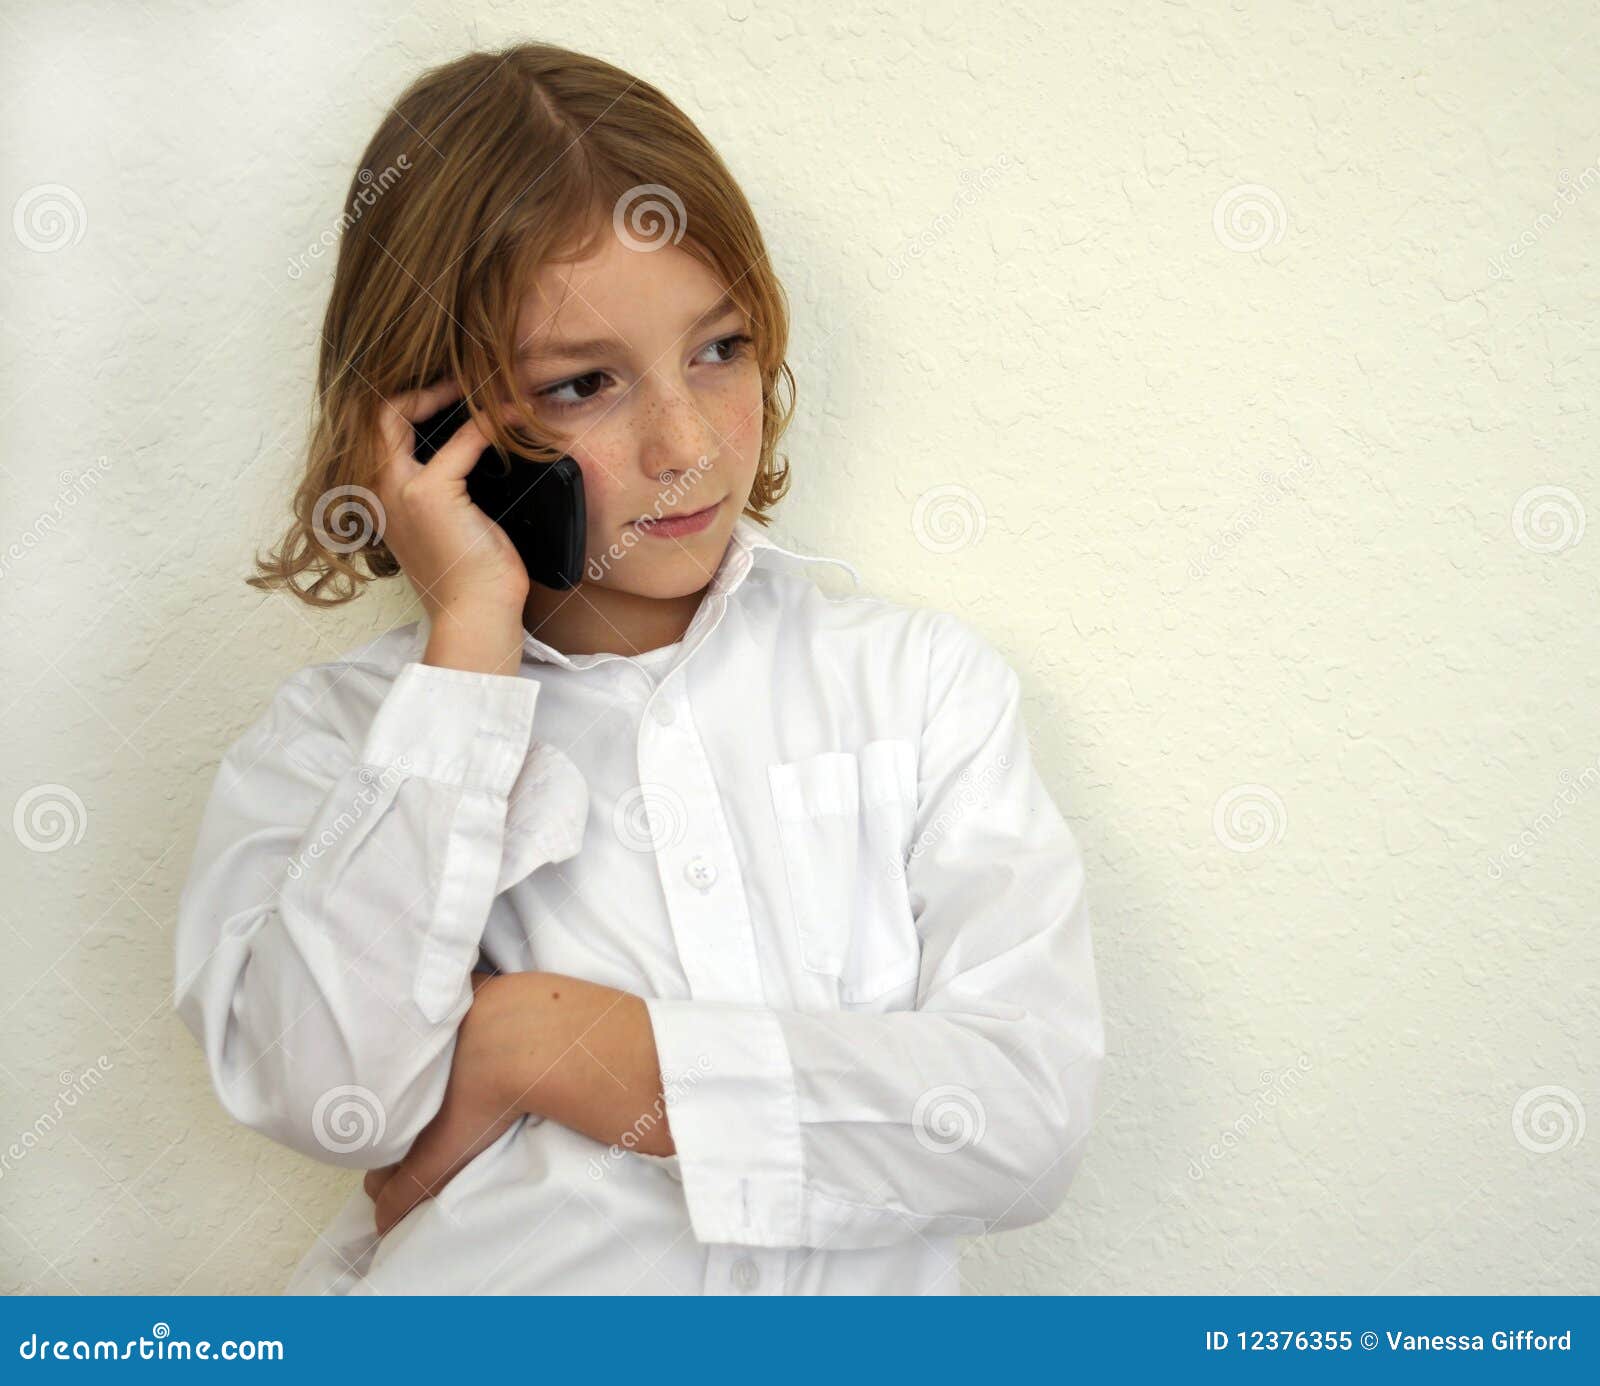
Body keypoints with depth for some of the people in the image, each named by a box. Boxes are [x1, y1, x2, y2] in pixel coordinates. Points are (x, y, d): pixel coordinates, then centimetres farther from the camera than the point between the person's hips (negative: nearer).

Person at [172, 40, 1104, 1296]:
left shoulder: (924, 677, 6)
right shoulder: (338, 734, 5)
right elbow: (322, 1096, -12)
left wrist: (561, 1043, -8)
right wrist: (474, 633, -8)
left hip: (847, 1303, 1)